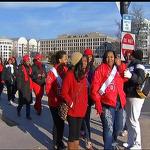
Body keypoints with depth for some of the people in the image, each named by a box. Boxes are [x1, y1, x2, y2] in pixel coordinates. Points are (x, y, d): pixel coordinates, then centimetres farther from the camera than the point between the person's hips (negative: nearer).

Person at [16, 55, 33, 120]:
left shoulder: (29, 67, 10)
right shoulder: (21, 67, -9)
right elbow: (19, 77, -11)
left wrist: (31, 86, 13)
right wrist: (19, 87, -15)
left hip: (29, 87, 6)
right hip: (23, 87, -5)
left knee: (28, 101, 7)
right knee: (22, 101, 2)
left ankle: (28, 115, 15)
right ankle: (18, 109, 32)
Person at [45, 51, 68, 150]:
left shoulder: (66, 70, 0)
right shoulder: (52, 72, -15)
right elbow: (48, 90, -15)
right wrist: (57, 99, -19)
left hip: (63, 102, 5)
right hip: (55, 103, -5)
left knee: (61, 122, 18)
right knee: (58, 123, 4)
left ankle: (60, 141, 37)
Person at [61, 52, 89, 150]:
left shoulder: (84, 74, 7)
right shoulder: (70, 75, -15)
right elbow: (64, 92, -15)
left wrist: (85, 103, 9)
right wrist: (71, 103, -14)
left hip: (81, 109, 7)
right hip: (72, 110, -6)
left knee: (77, 133, 18)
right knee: (72, 133, 4)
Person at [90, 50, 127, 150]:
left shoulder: (118, 68, 12)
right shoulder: (101, 68, -6)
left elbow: (125, 79, -1)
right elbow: (94, 88, -11)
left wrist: (120, 65, -5)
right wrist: (98, 104, -14)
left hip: (119, 103, 6)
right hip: (107, 104, -6)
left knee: (119, 127, 20)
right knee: (109, 129, -3)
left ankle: (113, 142, 47)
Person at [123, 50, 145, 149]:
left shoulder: (139, 66, -11)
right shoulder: (131, 65, 15)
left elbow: (141, 79, -27)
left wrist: (131, 76, -40)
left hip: (135, 97, -9)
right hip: (129, 96, 9)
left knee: (133, 120, -6)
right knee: (129, 120, 14)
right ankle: (131, 142, 25)